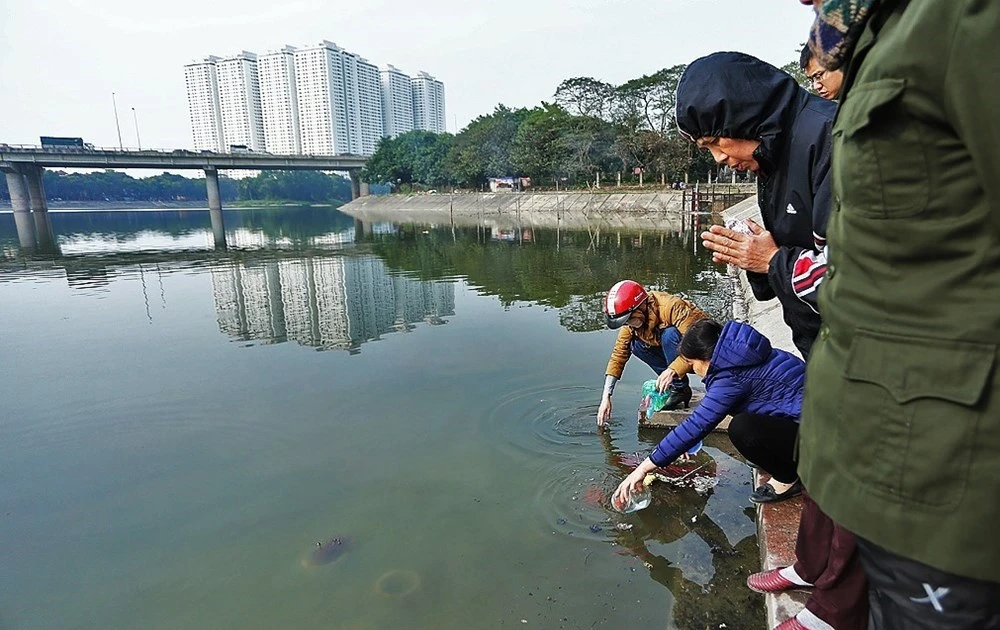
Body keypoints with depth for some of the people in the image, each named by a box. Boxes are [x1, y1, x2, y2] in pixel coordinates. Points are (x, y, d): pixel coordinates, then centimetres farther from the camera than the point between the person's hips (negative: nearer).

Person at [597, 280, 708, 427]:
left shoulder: (671, 307, -30)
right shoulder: (631, 321, -10)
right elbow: (618, 355, -9)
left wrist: (672, 370, -46)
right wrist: (606, 397, -15)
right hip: (677, 355, 6)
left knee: (670, 334, -31)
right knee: (635, 345, -13)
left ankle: (680, 389, -14)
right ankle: (671, 384, -4)